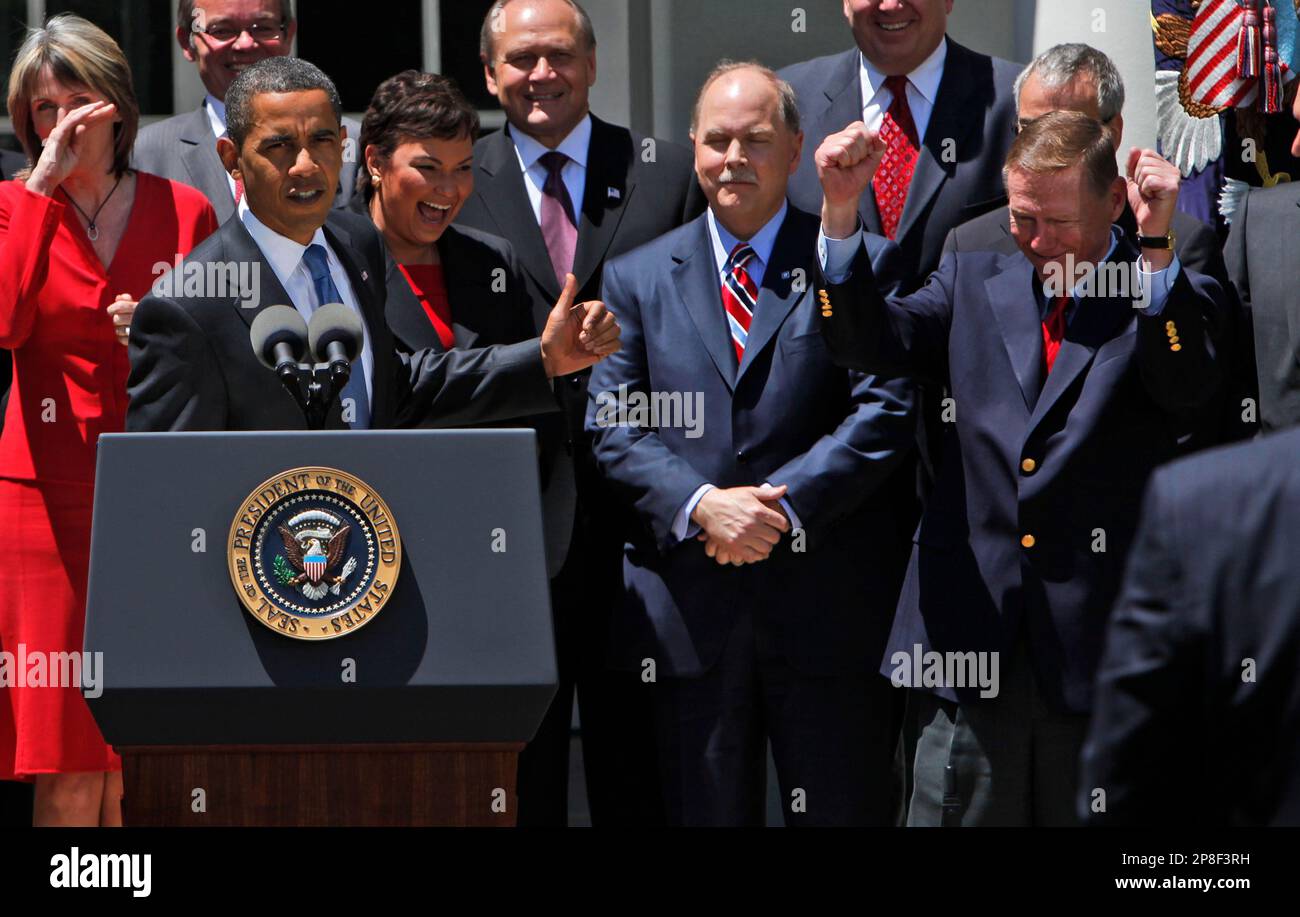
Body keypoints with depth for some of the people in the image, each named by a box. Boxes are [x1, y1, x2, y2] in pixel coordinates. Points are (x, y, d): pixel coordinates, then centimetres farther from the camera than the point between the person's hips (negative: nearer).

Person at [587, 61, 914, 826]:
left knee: (845, 813, 2)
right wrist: (700, 504, -13)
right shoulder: (637, 279, 12)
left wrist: (783, 505, -15)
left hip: (829, 612, -2)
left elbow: (886, 411, -5)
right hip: (689, 612, 2)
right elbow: (613, 427, 4)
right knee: (706, 816, 6)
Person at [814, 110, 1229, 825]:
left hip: (1101, 657, -2)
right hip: (970, 645, 2)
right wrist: (841, 206, -12)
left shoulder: (1176, 301, 3)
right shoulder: (973, 282, 14)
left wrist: (1156, 243, -26)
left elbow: (1189, 391, -16)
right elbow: (867, 342, 2)